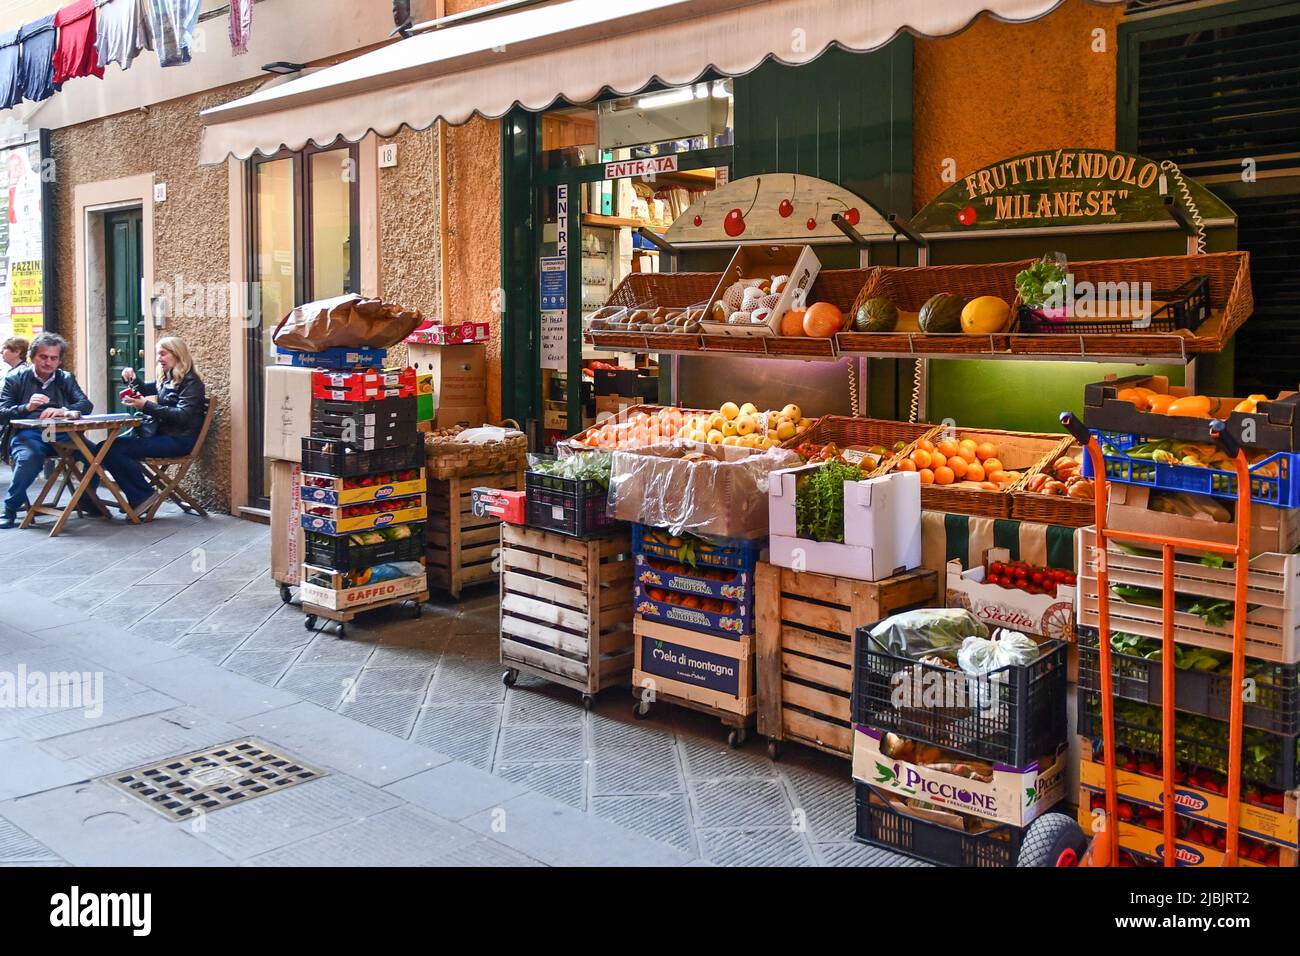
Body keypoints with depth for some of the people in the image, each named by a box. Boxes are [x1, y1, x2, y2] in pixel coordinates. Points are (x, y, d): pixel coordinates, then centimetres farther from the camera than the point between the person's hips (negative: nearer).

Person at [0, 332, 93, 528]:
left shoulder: (66, 379, 18)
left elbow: (86, 405, 2)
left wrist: (62, 410, -18)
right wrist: (27, 407, -18)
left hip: (61, 434, 3)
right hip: (27, 434, -3)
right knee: (29, 458, -37)